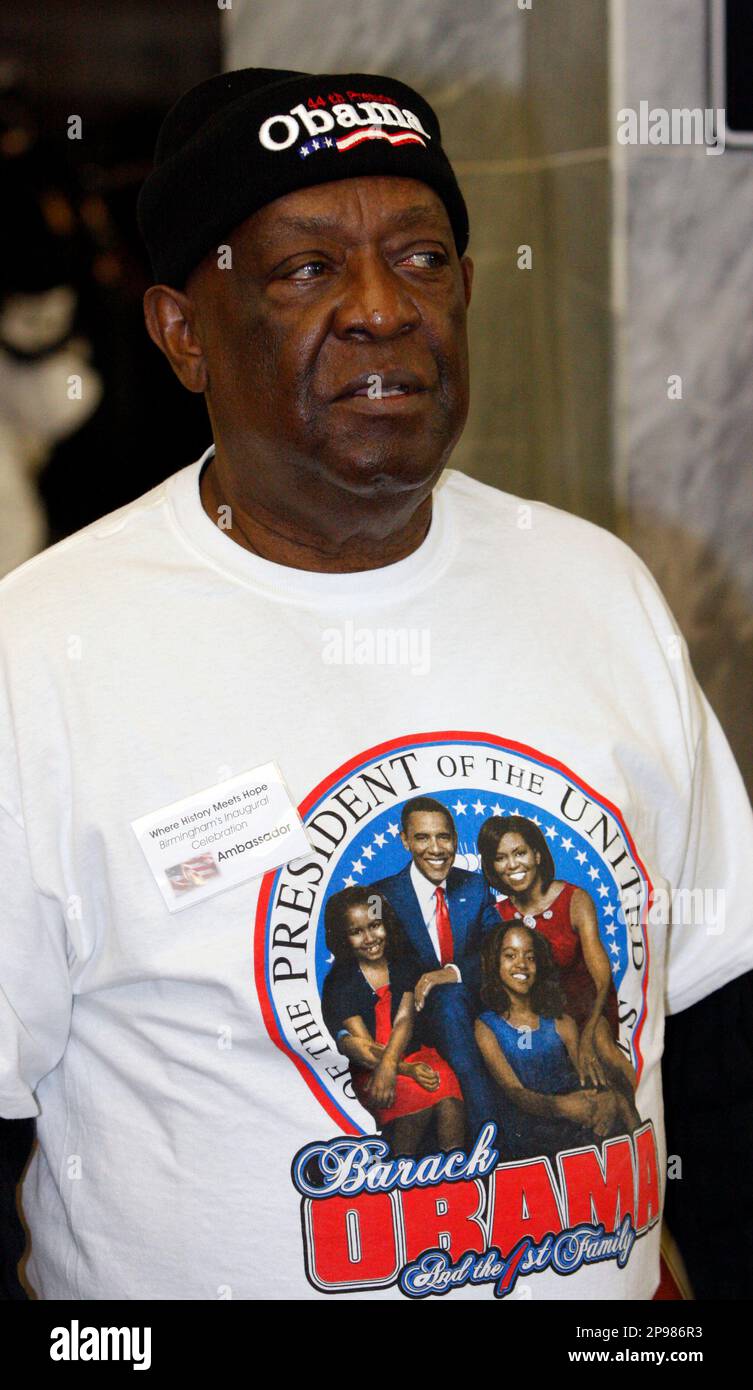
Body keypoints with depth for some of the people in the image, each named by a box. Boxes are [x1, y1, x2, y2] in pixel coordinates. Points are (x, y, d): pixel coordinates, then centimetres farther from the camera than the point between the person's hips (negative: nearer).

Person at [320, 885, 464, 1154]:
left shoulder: (404, 963, 7)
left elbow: (404, 1019, -5)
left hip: (413, 1053, 3)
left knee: (448, 1092, -31)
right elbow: (362, 1044, -12)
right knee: (425, 1094, -32)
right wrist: (406, 1070, -28)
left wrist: (389, 1065, -25)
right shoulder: (338, 983, -3)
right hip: (367, 1069, -3)